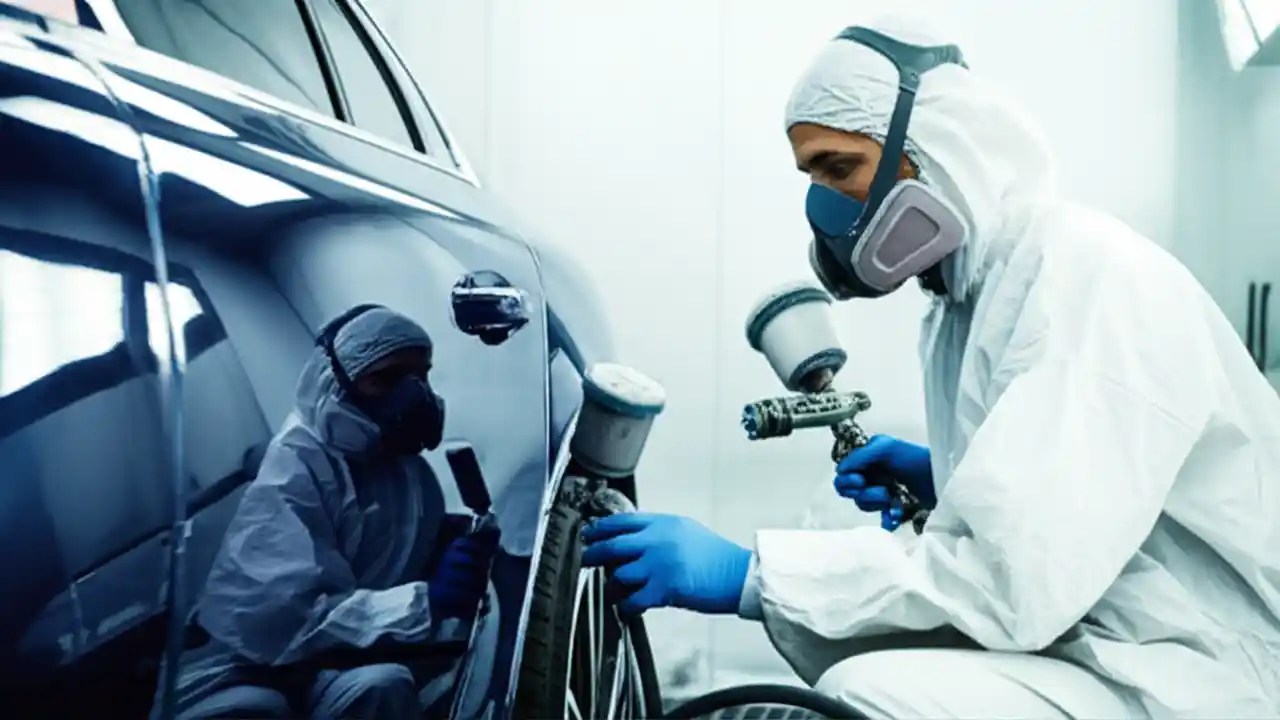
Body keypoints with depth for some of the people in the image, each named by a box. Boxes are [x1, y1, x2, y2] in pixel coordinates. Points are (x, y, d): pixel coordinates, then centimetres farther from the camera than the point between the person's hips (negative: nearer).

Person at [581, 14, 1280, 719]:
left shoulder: (1092, 278, -22)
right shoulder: (969, 282, 6)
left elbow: (1015, 581, -29)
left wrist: (749, 572, -25)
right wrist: (937, 477, 1)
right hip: (1069, 620, 8)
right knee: (804, 604, 0)